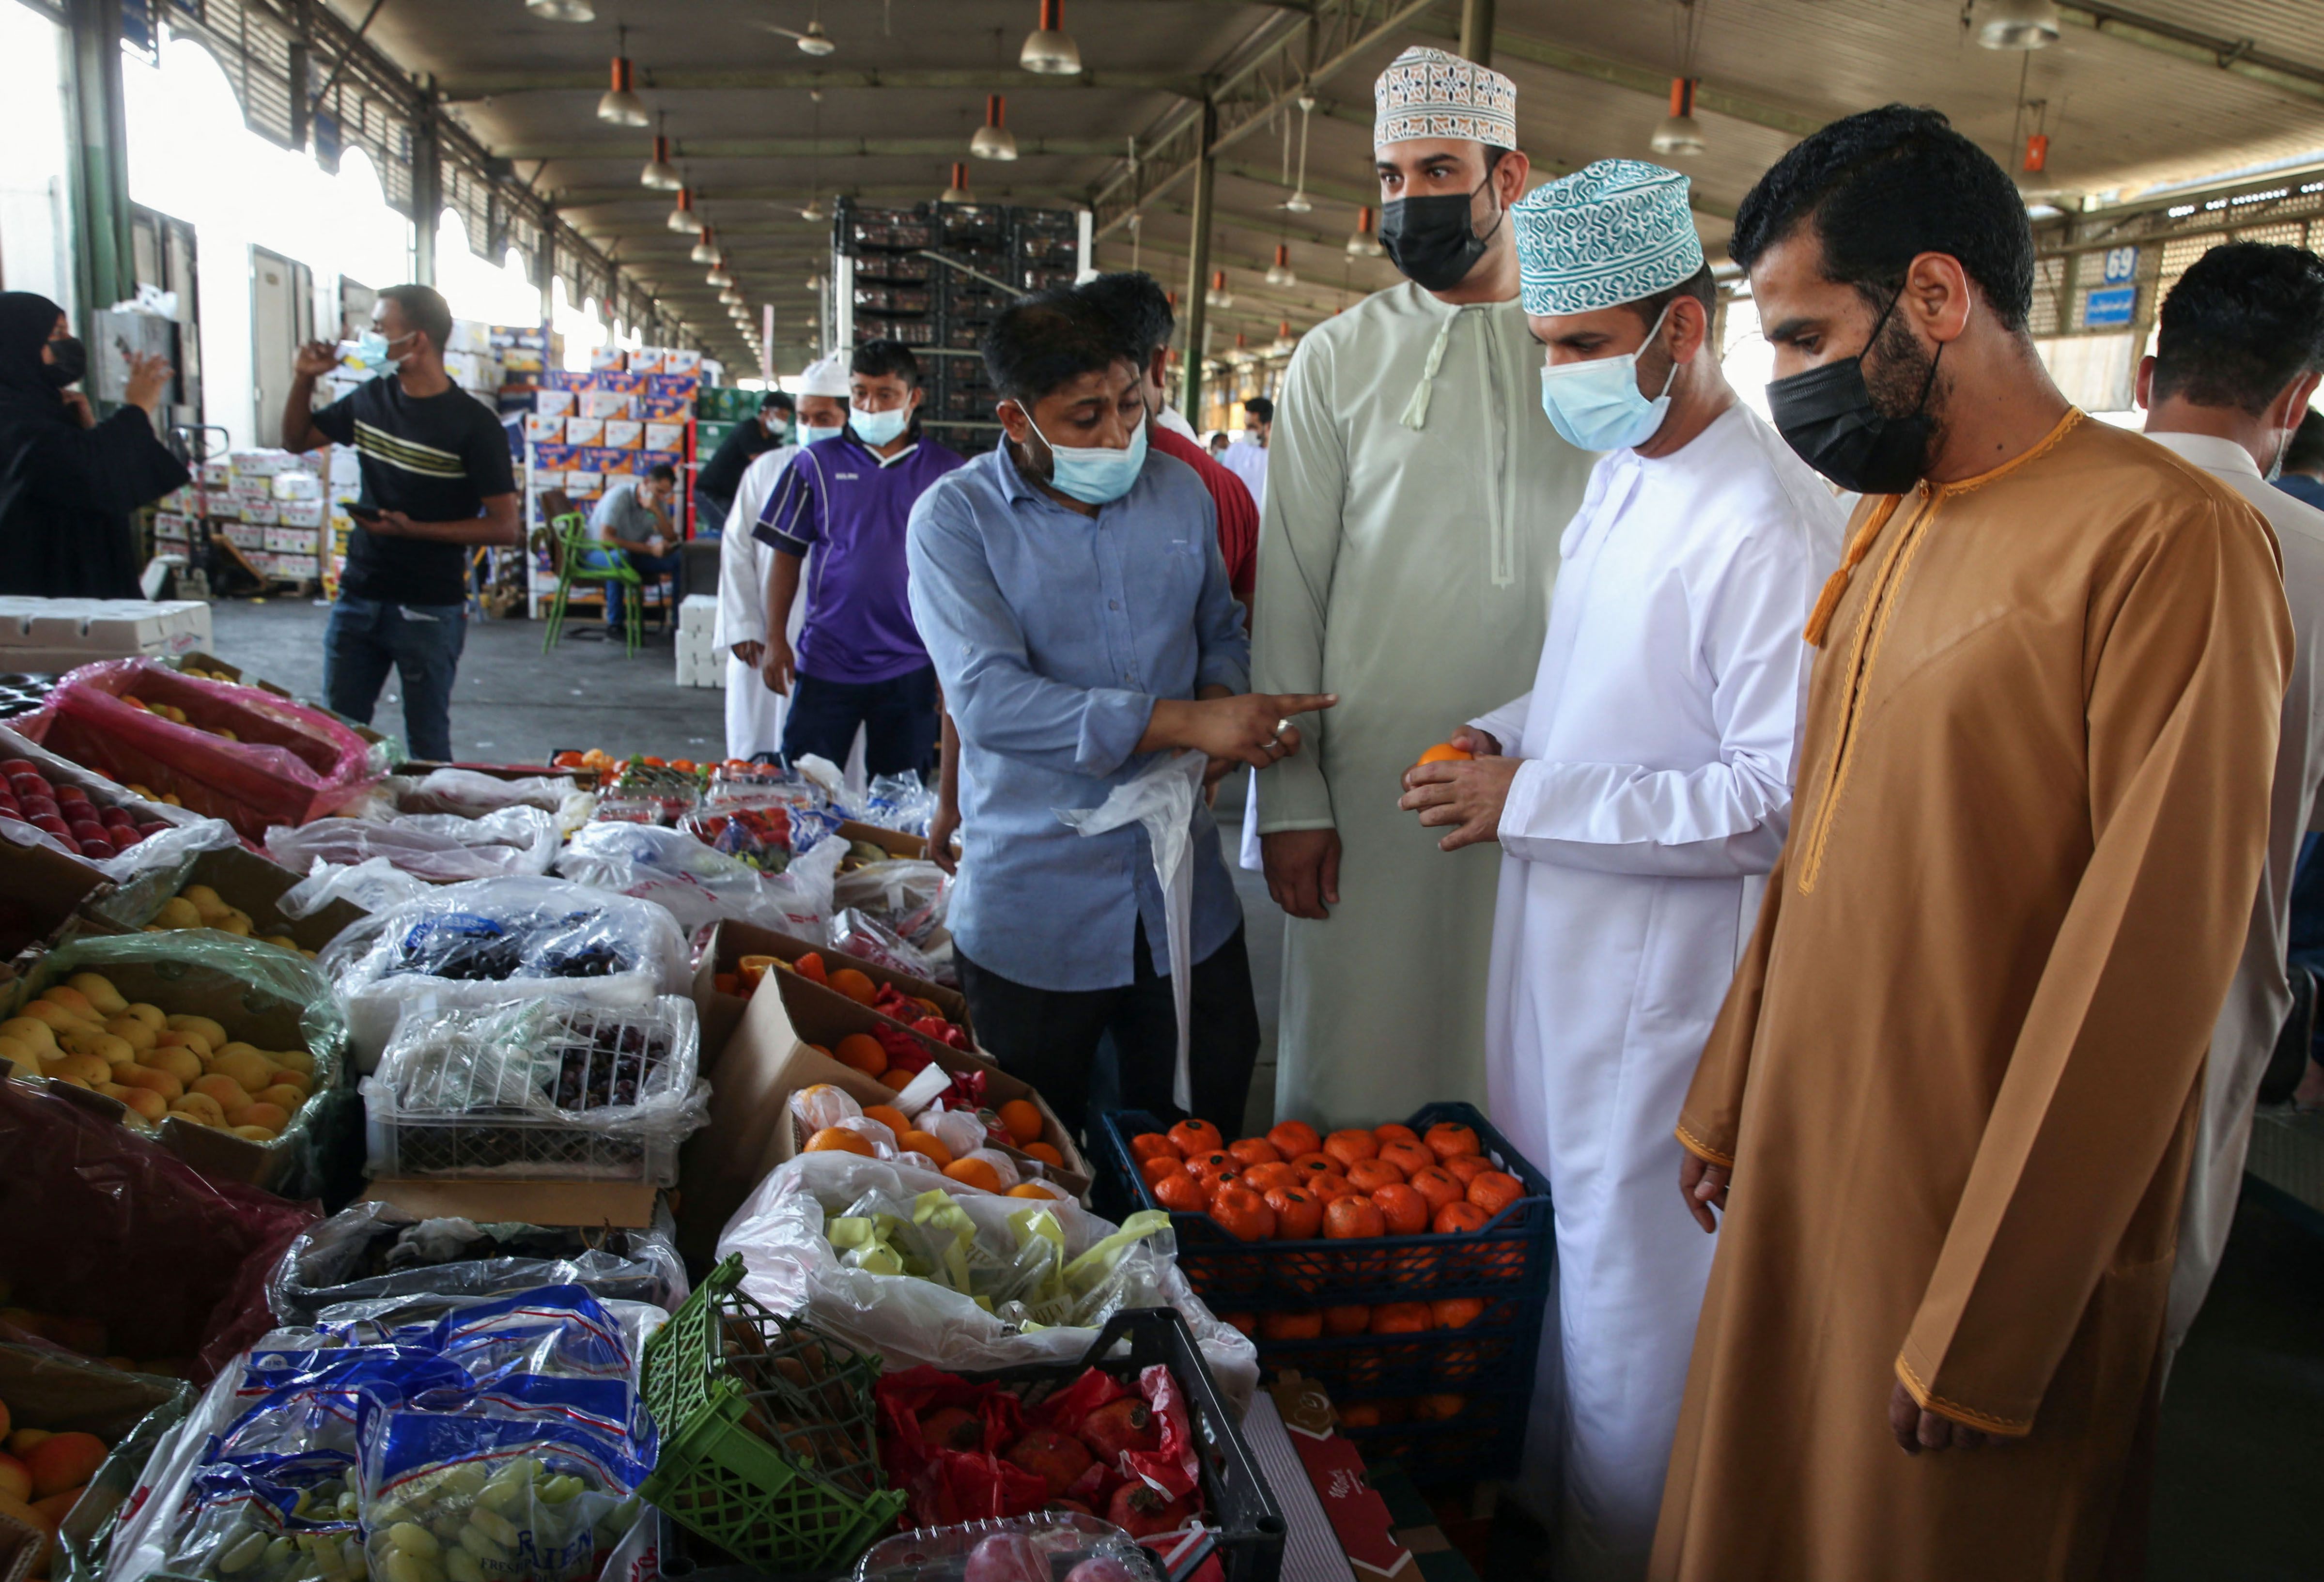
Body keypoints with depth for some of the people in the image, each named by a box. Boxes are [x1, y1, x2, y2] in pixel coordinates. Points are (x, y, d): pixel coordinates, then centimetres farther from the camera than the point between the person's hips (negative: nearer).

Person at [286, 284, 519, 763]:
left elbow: (505, 527, -14)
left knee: (427, 744, 4)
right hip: (358, 597, 6)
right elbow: (296, 440, 22)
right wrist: (304, 380, 4)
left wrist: (413, 529, -21)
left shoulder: (473, 423, -11)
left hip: (430, 610, -6)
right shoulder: (370, 399, 7)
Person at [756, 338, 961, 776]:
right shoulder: (817, 464, 3)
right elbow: (786, 554, 5)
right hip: (825, 661, 0)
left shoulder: (948, 473, 3)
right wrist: (775, 640, 0)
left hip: (910, 668, 0)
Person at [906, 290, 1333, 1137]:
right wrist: (1184, 721, -28)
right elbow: (987, 700, -22)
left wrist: (1229, 697, -5)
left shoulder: (1181, 490, 5)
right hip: (1032, 913, -3)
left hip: (1187, 902, 4)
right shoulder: (955, 517, -10)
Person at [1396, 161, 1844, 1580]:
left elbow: (1783, 800, -24)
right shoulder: (1618, 475, 10)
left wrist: (1532, 802, -22)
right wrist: (1507, 736, 4)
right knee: (1550, 1239, 21)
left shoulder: (1772, 528, -21)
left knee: (1630, 1284, 6)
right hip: (1560, 934, 9)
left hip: (1663, 971, -9)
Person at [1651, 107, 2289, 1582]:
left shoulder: (2165, 538, -17)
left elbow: (2146, 970, -19)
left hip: (1976, 1239, -7)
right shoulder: (1889, 526, 9)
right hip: (1799, 1183, 7)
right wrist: (1728, 1102, 15)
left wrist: (1981, 1334, -16)